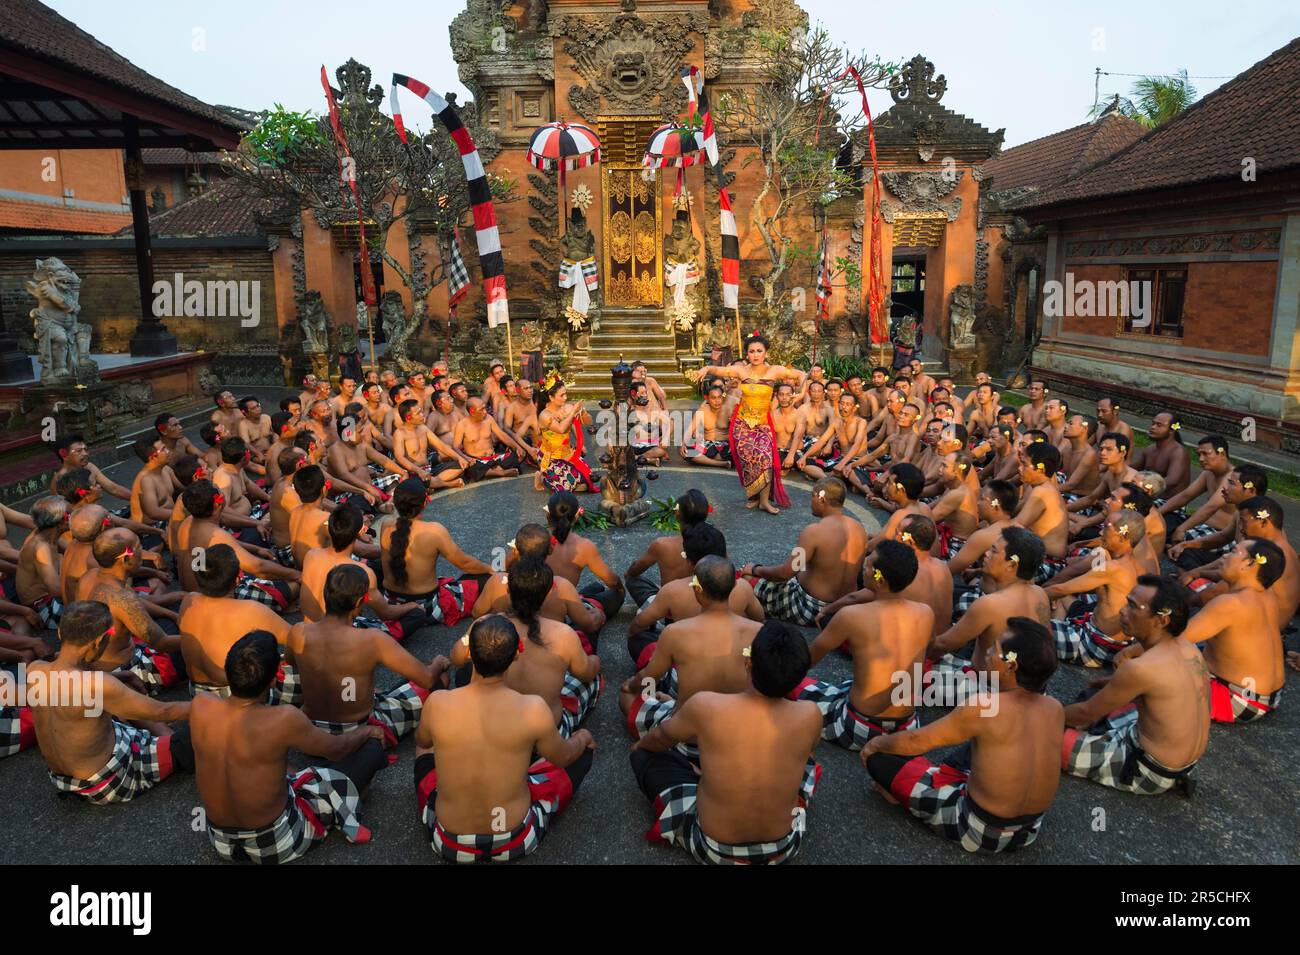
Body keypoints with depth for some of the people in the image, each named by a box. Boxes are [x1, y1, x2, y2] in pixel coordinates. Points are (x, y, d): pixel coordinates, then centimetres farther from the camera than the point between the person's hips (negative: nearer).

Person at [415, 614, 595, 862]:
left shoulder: (437, 704, -20)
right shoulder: (533, 709, -24)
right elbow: (563, 757, -3)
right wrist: (583, 738, 20)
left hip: (449, 845, 2)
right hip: (515, 844, -2)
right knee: (583, 751, 16)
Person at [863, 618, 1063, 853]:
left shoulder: (983, 707, -26)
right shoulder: (1056, 709, -8)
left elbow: (915, 741, -13)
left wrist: (876, 743, 7)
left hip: (980, 832, -7)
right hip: (1031, 831, 7)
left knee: (879, 758, -3)